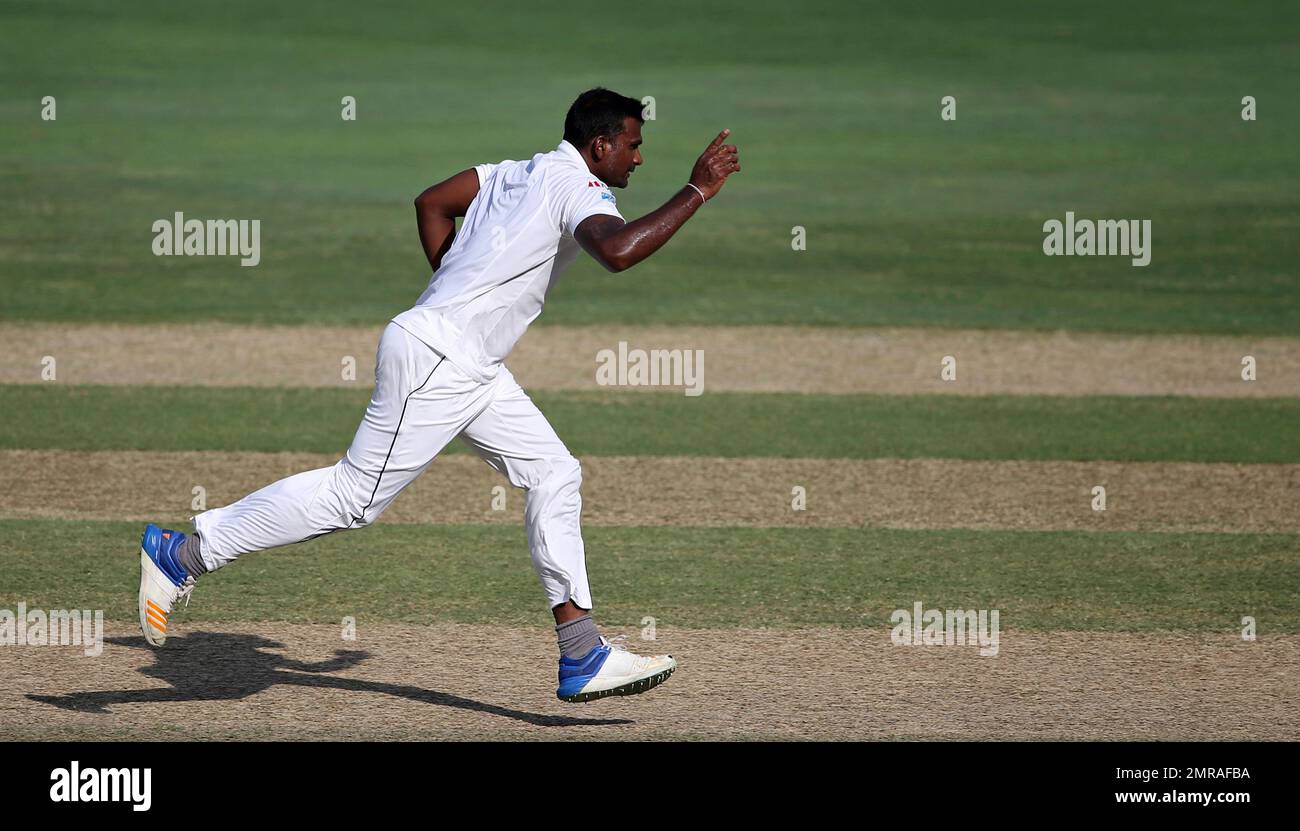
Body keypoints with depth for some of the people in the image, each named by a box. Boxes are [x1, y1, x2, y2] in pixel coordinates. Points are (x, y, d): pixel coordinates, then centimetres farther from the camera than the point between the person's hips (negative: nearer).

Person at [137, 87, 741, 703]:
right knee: (356, 495, -3)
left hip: (473, 371, 10)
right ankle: (182, 553, 6)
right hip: (435, 360, -10)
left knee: (553, 474, 7)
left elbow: (431, 203, 23)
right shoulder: (578, 187, -14)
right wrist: (696, 193, -26)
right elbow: (617, 251, -34)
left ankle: (581, 657, 6)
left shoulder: (517, 173, 13)